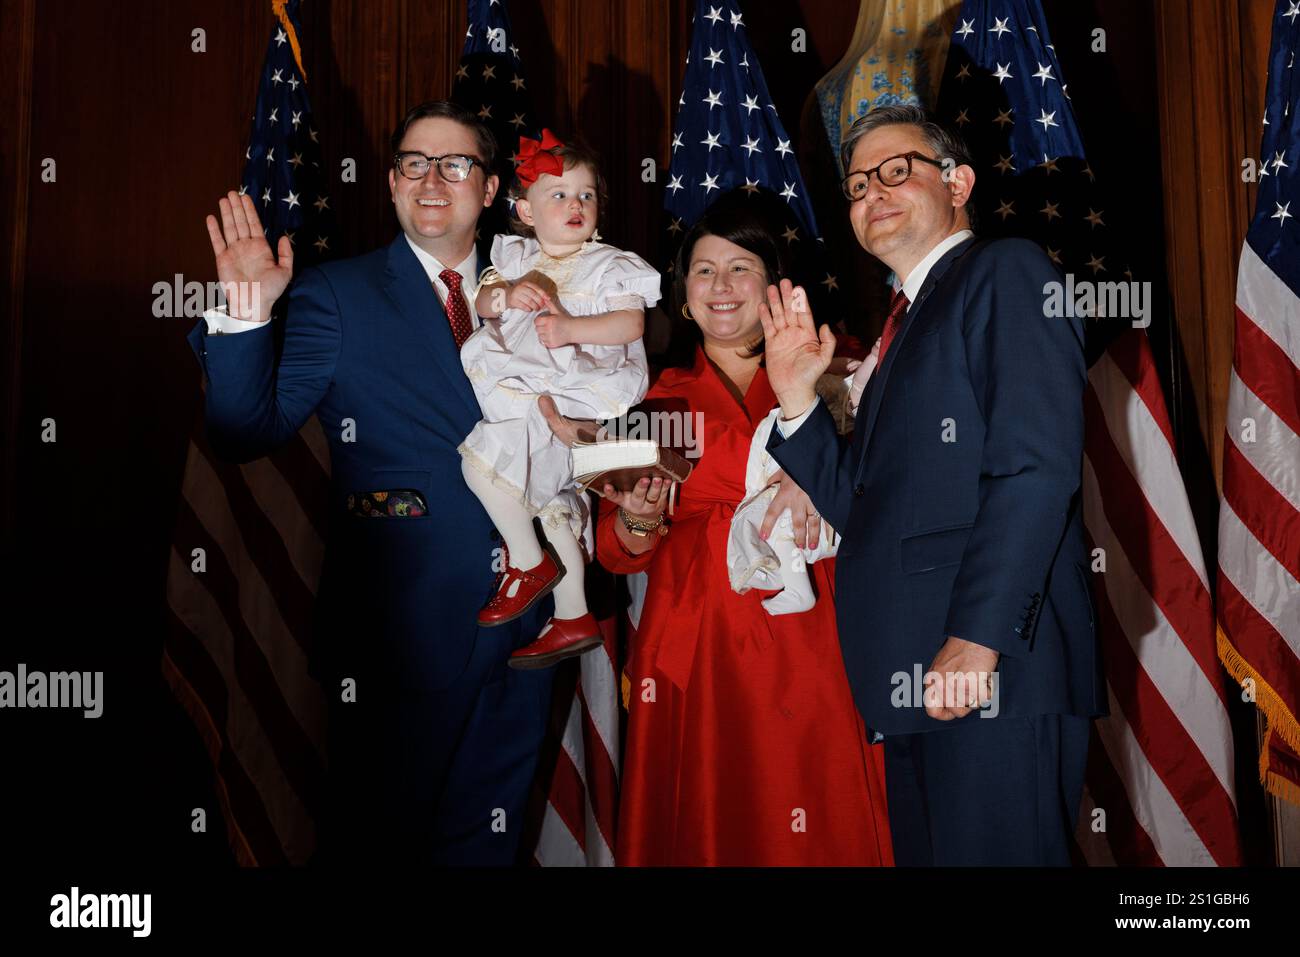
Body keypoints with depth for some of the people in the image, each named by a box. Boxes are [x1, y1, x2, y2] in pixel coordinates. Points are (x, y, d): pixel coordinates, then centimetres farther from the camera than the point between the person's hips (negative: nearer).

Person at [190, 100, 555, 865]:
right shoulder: (337, 294, -3)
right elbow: (250, 432, -12)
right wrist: (246, 318, -24)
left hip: (519, 623, 4)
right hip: (402, 630, -4)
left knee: (488, 833, 19)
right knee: (383, 835, 12)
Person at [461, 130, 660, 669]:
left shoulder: (608, 266, 1)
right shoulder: (516, 258, 16)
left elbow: (631, 323, -10)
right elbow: (483, 304, 10)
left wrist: (569, 327, -21)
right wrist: (507, 294, -12)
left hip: (582, 390, -7)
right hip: (526, 389, 7)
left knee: (481, 454, -19)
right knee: (549, 488, 8)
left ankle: (528, 563, 0)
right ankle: (573, 619, 18)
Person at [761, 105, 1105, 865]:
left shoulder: (1006, 273, -2)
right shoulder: (906, 323, 23)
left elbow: (1036, 468, -16)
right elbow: (861, 503, 19)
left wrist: (976, 639, -22)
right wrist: (797, 394, 7)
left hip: (993, 668, -8)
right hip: (916, 676, 8)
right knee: (927, 851, 14)